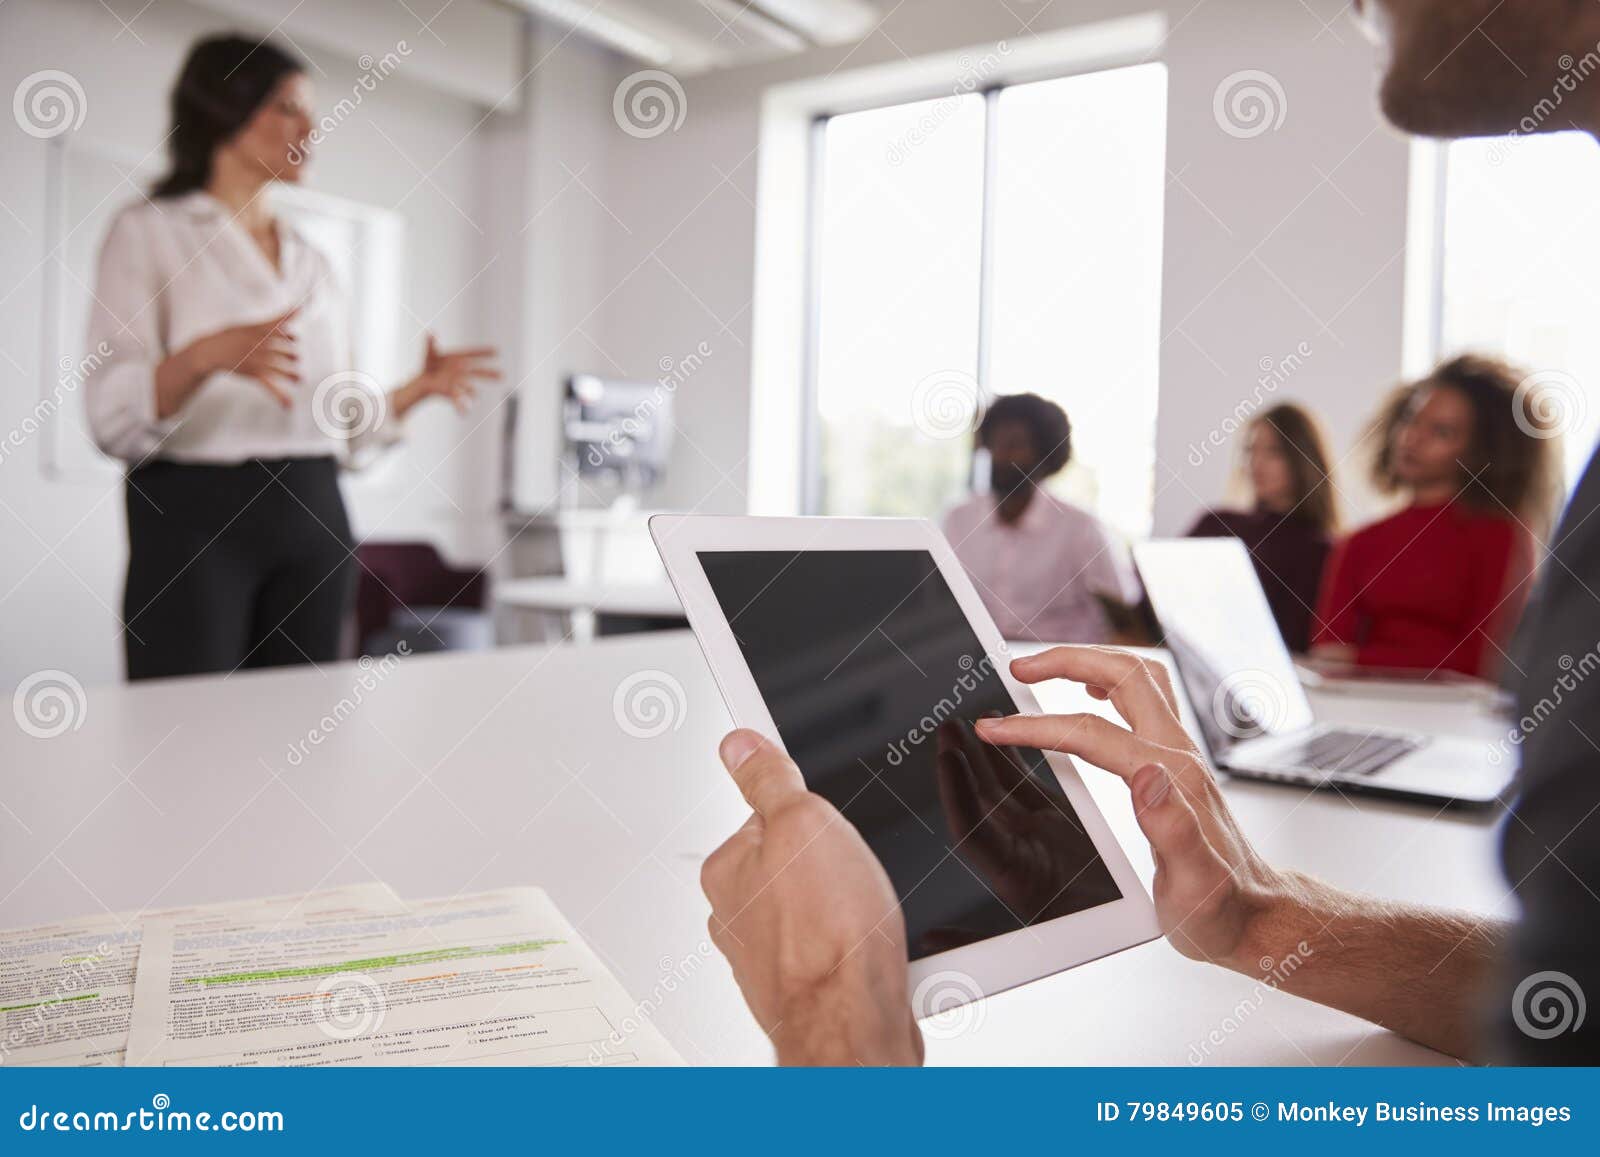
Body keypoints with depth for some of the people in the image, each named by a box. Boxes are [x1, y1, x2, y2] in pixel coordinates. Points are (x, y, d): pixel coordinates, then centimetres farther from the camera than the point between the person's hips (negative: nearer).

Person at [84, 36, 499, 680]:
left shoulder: (311, 260, 18)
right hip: (195, 513, -5)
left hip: (313, 516, 5)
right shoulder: (149, 232, 0)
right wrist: (206, 355, -27)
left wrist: (421, 388, 2)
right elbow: (112, 415, -11)